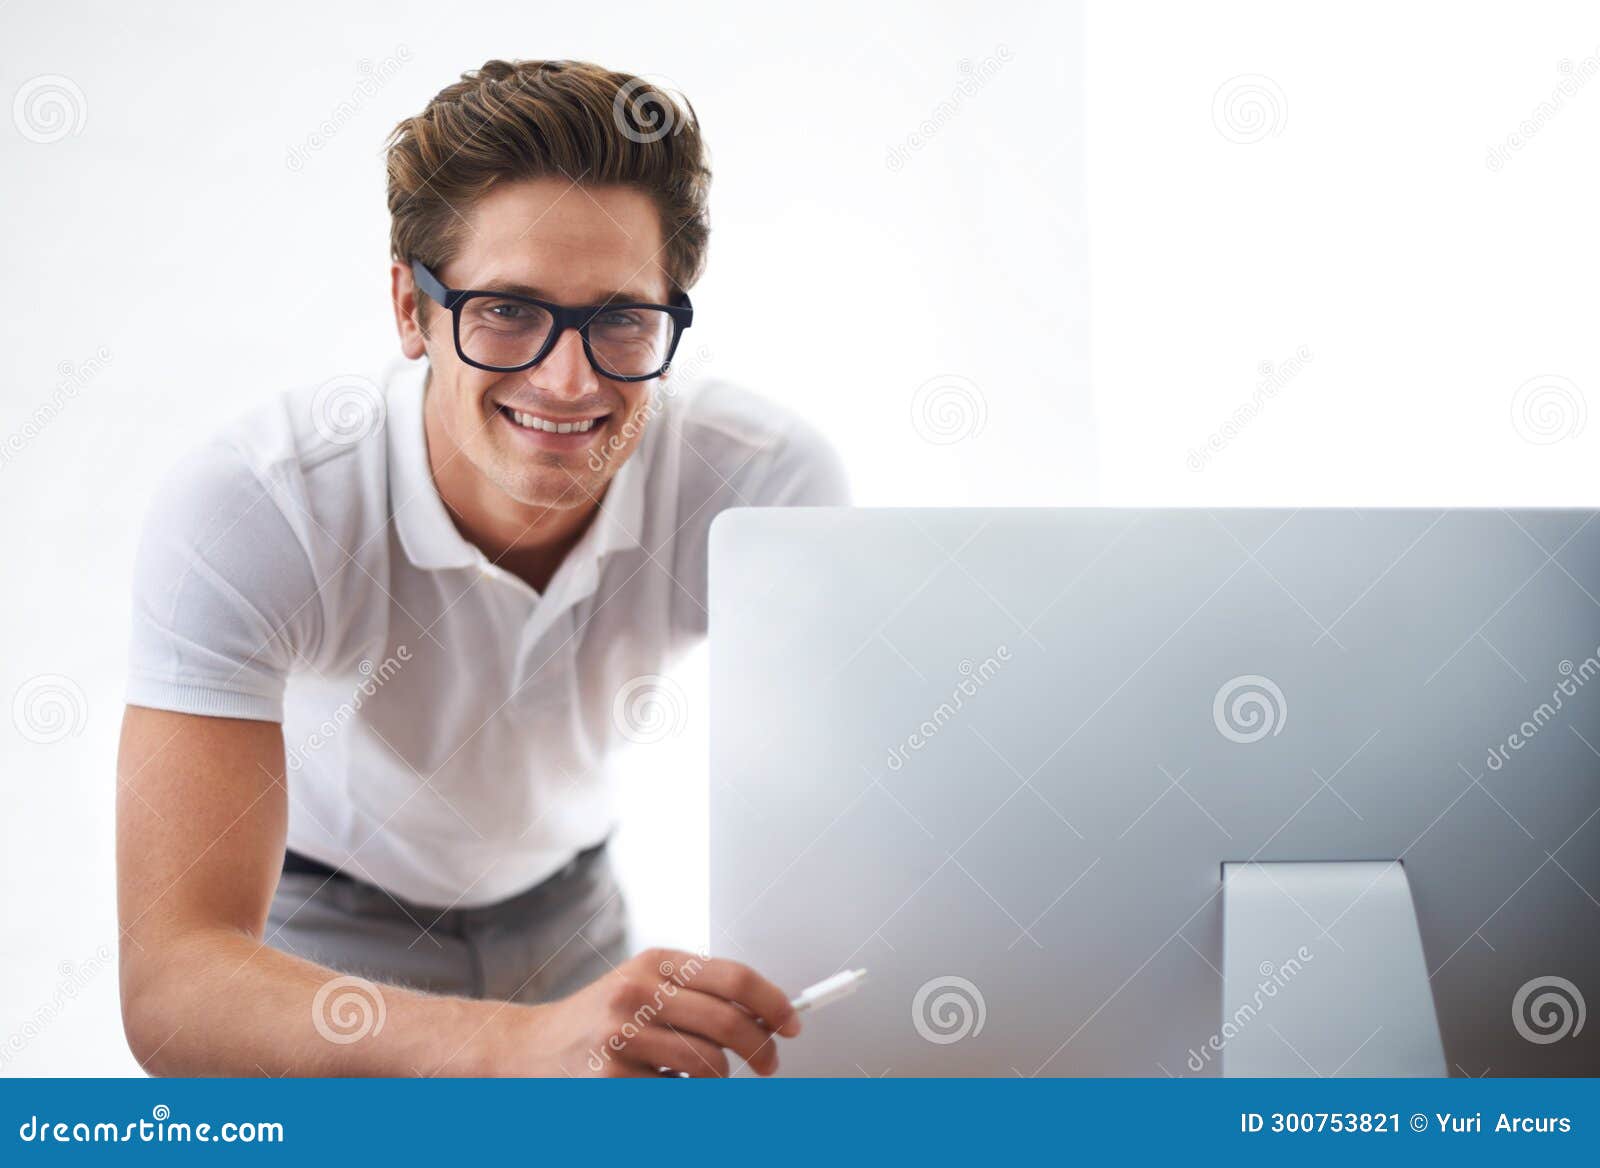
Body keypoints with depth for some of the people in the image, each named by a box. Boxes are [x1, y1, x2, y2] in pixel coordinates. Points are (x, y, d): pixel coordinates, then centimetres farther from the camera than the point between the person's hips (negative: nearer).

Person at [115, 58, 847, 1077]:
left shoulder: (770, 483, -27)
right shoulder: (243, 513, -34)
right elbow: (169, 986, -41)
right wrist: (519, 1044, -59)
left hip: (568, 905, 4)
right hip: (320, 929, -4)